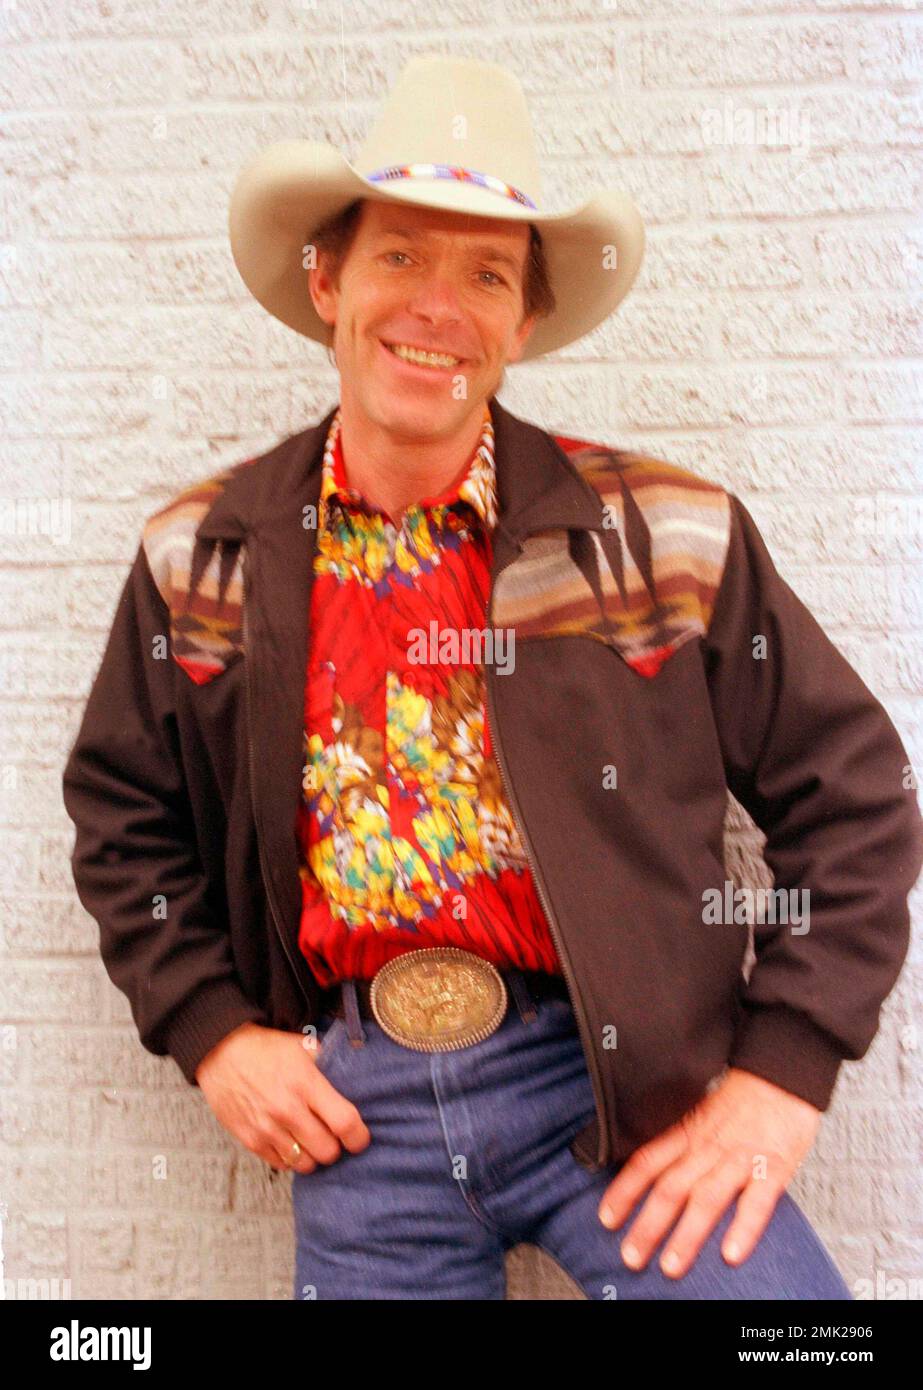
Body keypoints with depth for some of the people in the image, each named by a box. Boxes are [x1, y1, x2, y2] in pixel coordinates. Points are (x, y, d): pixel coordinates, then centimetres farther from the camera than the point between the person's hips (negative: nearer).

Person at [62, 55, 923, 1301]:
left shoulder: (671, 538, -7)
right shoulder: (200, 556, 0)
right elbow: (120, 812, 12)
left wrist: (782, 1070, -7)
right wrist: (208, 1030, 0)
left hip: (613, 1078, -1)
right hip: (352, 1107, 2)